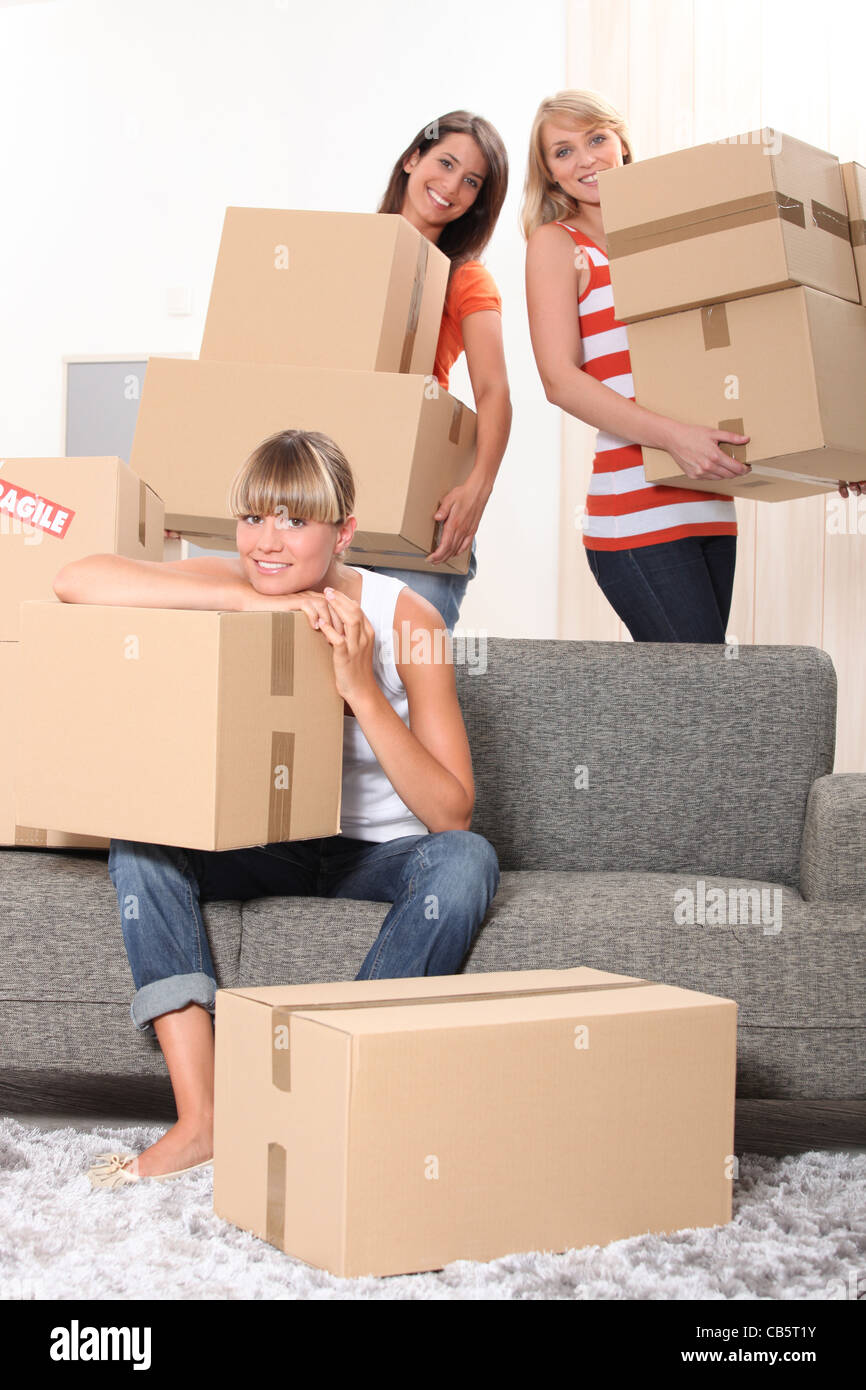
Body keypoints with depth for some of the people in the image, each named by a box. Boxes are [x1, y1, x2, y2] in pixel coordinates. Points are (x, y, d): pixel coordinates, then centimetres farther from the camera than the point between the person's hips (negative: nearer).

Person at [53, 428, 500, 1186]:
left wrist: (363, 691, -33)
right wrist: (257, 602, -33)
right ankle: (200, 1120, -26)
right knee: (139, 836, -22)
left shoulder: (404, 621, -17)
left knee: (466, 859, -32)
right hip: (265, 846, 2)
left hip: (379, 853, -2)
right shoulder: (230, 586, -10)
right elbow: (76, 580, -29)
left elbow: (452, 813, -21)